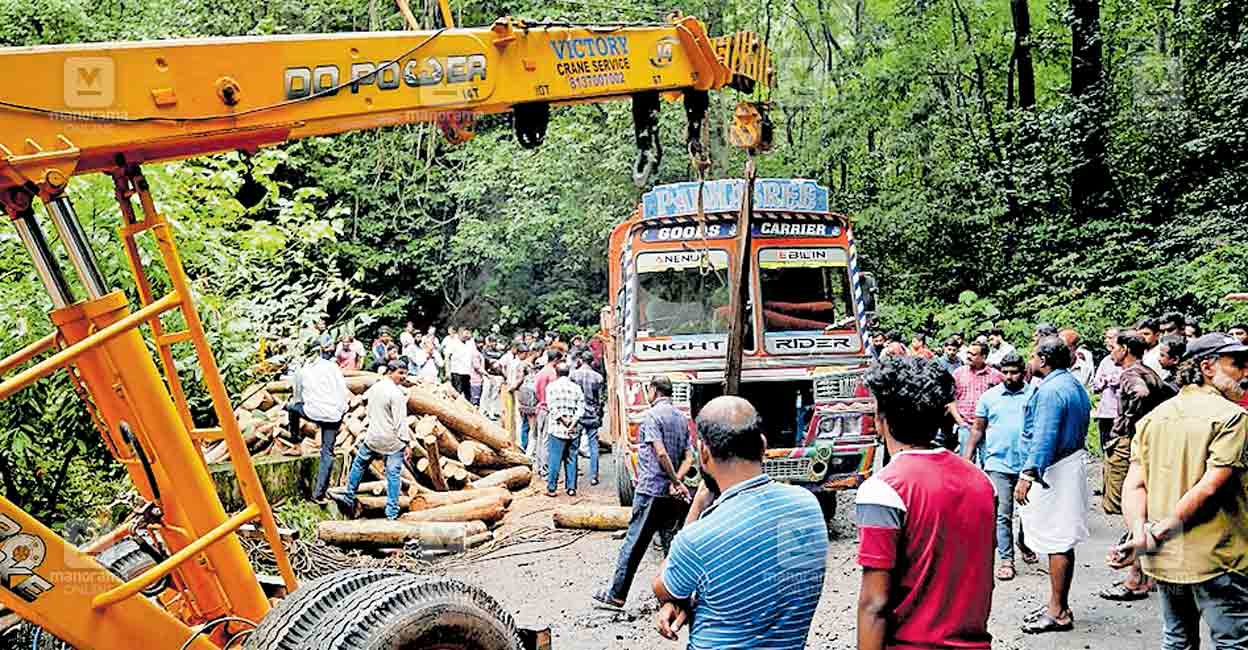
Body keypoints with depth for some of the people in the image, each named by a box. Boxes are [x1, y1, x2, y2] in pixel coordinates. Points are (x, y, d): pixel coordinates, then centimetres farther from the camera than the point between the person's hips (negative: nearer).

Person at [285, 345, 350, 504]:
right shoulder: (332, 367, 4)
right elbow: (343, 390, 0)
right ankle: (319, 492, 2)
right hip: (333, 415, 0)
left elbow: (298, 398, 18)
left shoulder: (301, 372, 9)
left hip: (312, 413, 0)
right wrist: (342, 409, 12)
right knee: (327, 452, 7)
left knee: (292, 406, 32)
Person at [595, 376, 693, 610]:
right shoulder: (682, 418, 12)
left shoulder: (651, 415, -10)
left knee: (634, 543, -3)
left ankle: (616, 595, 1)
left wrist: (677, 482, -12)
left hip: (650, 488, -7)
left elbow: (661, 453, -20)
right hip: (672, 493, 7)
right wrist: (676, 482, -5)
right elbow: (688, 458, 7)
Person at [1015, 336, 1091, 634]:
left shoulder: (1051, 390, -18)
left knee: (1056, 542, -5)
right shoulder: (1075, 385, 15)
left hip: (1053, 470, -11)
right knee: (1062, 540, 15)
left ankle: (1058, 612, 1)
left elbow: (1044, 437, -24)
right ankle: (1057, 604, 23)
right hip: (1073, 462, 11)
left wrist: (1027, 475, -25)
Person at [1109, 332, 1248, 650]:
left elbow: (1135, 484, -2)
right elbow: (1210, 487, -20)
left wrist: (1140, 534, -12)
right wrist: (1161, 531, -16)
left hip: (1163, 559, 6)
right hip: (1215, 559, -6)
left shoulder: (1152, 418, 8)